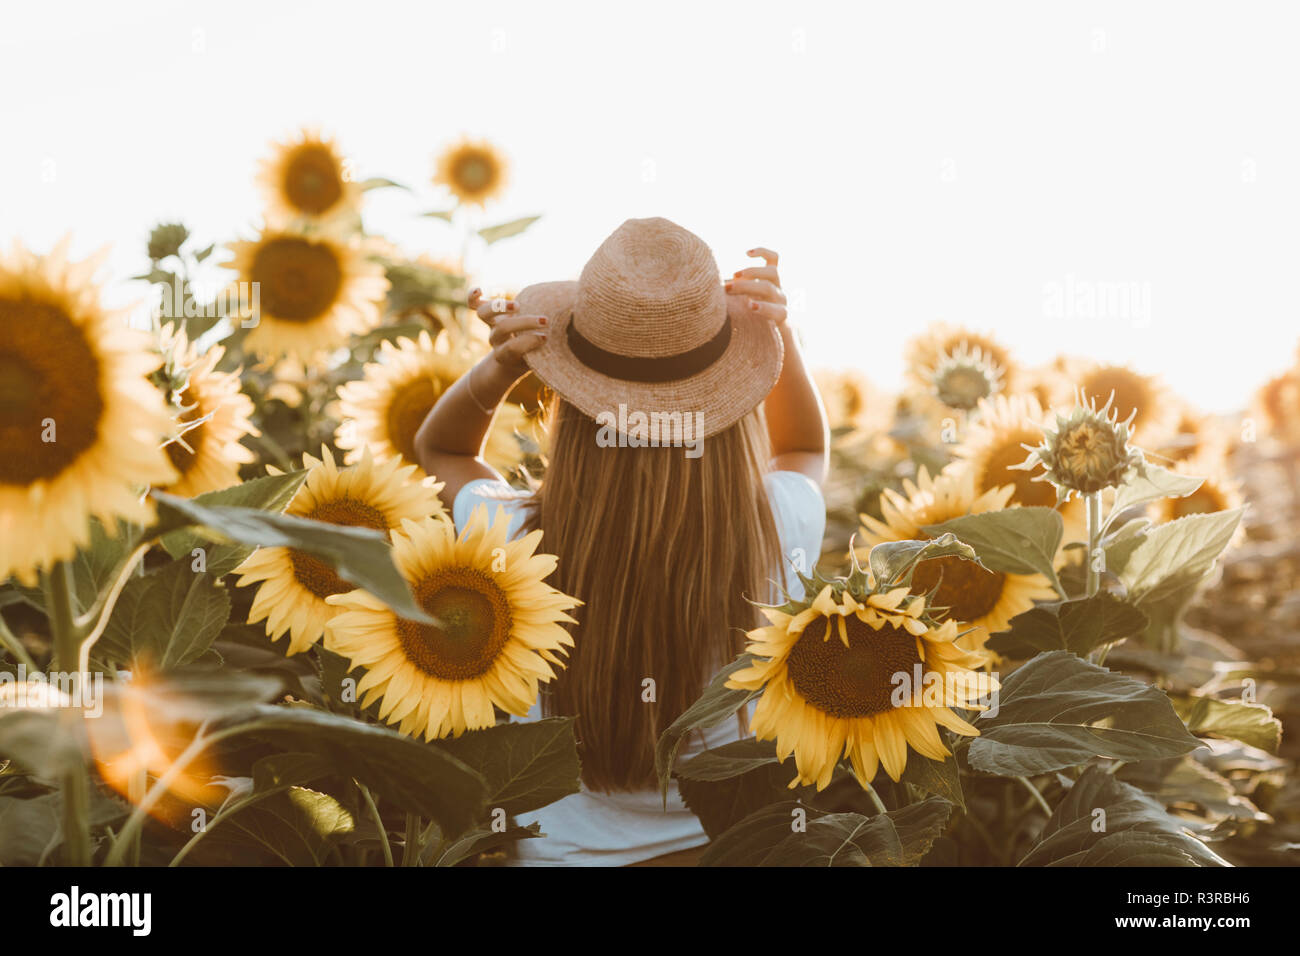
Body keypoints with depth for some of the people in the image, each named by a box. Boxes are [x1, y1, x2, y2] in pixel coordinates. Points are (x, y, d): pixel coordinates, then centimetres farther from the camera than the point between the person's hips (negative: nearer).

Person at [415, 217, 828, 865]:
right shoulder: (779, 534, -20)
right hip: (726, 843, 1)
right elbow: (807, 447, 7)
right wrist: (780, 336, -10)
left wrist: (503, 367, -16)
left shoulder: (511, 544, -22)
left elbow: (439, 446, 3)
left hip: (554, 849, -1)